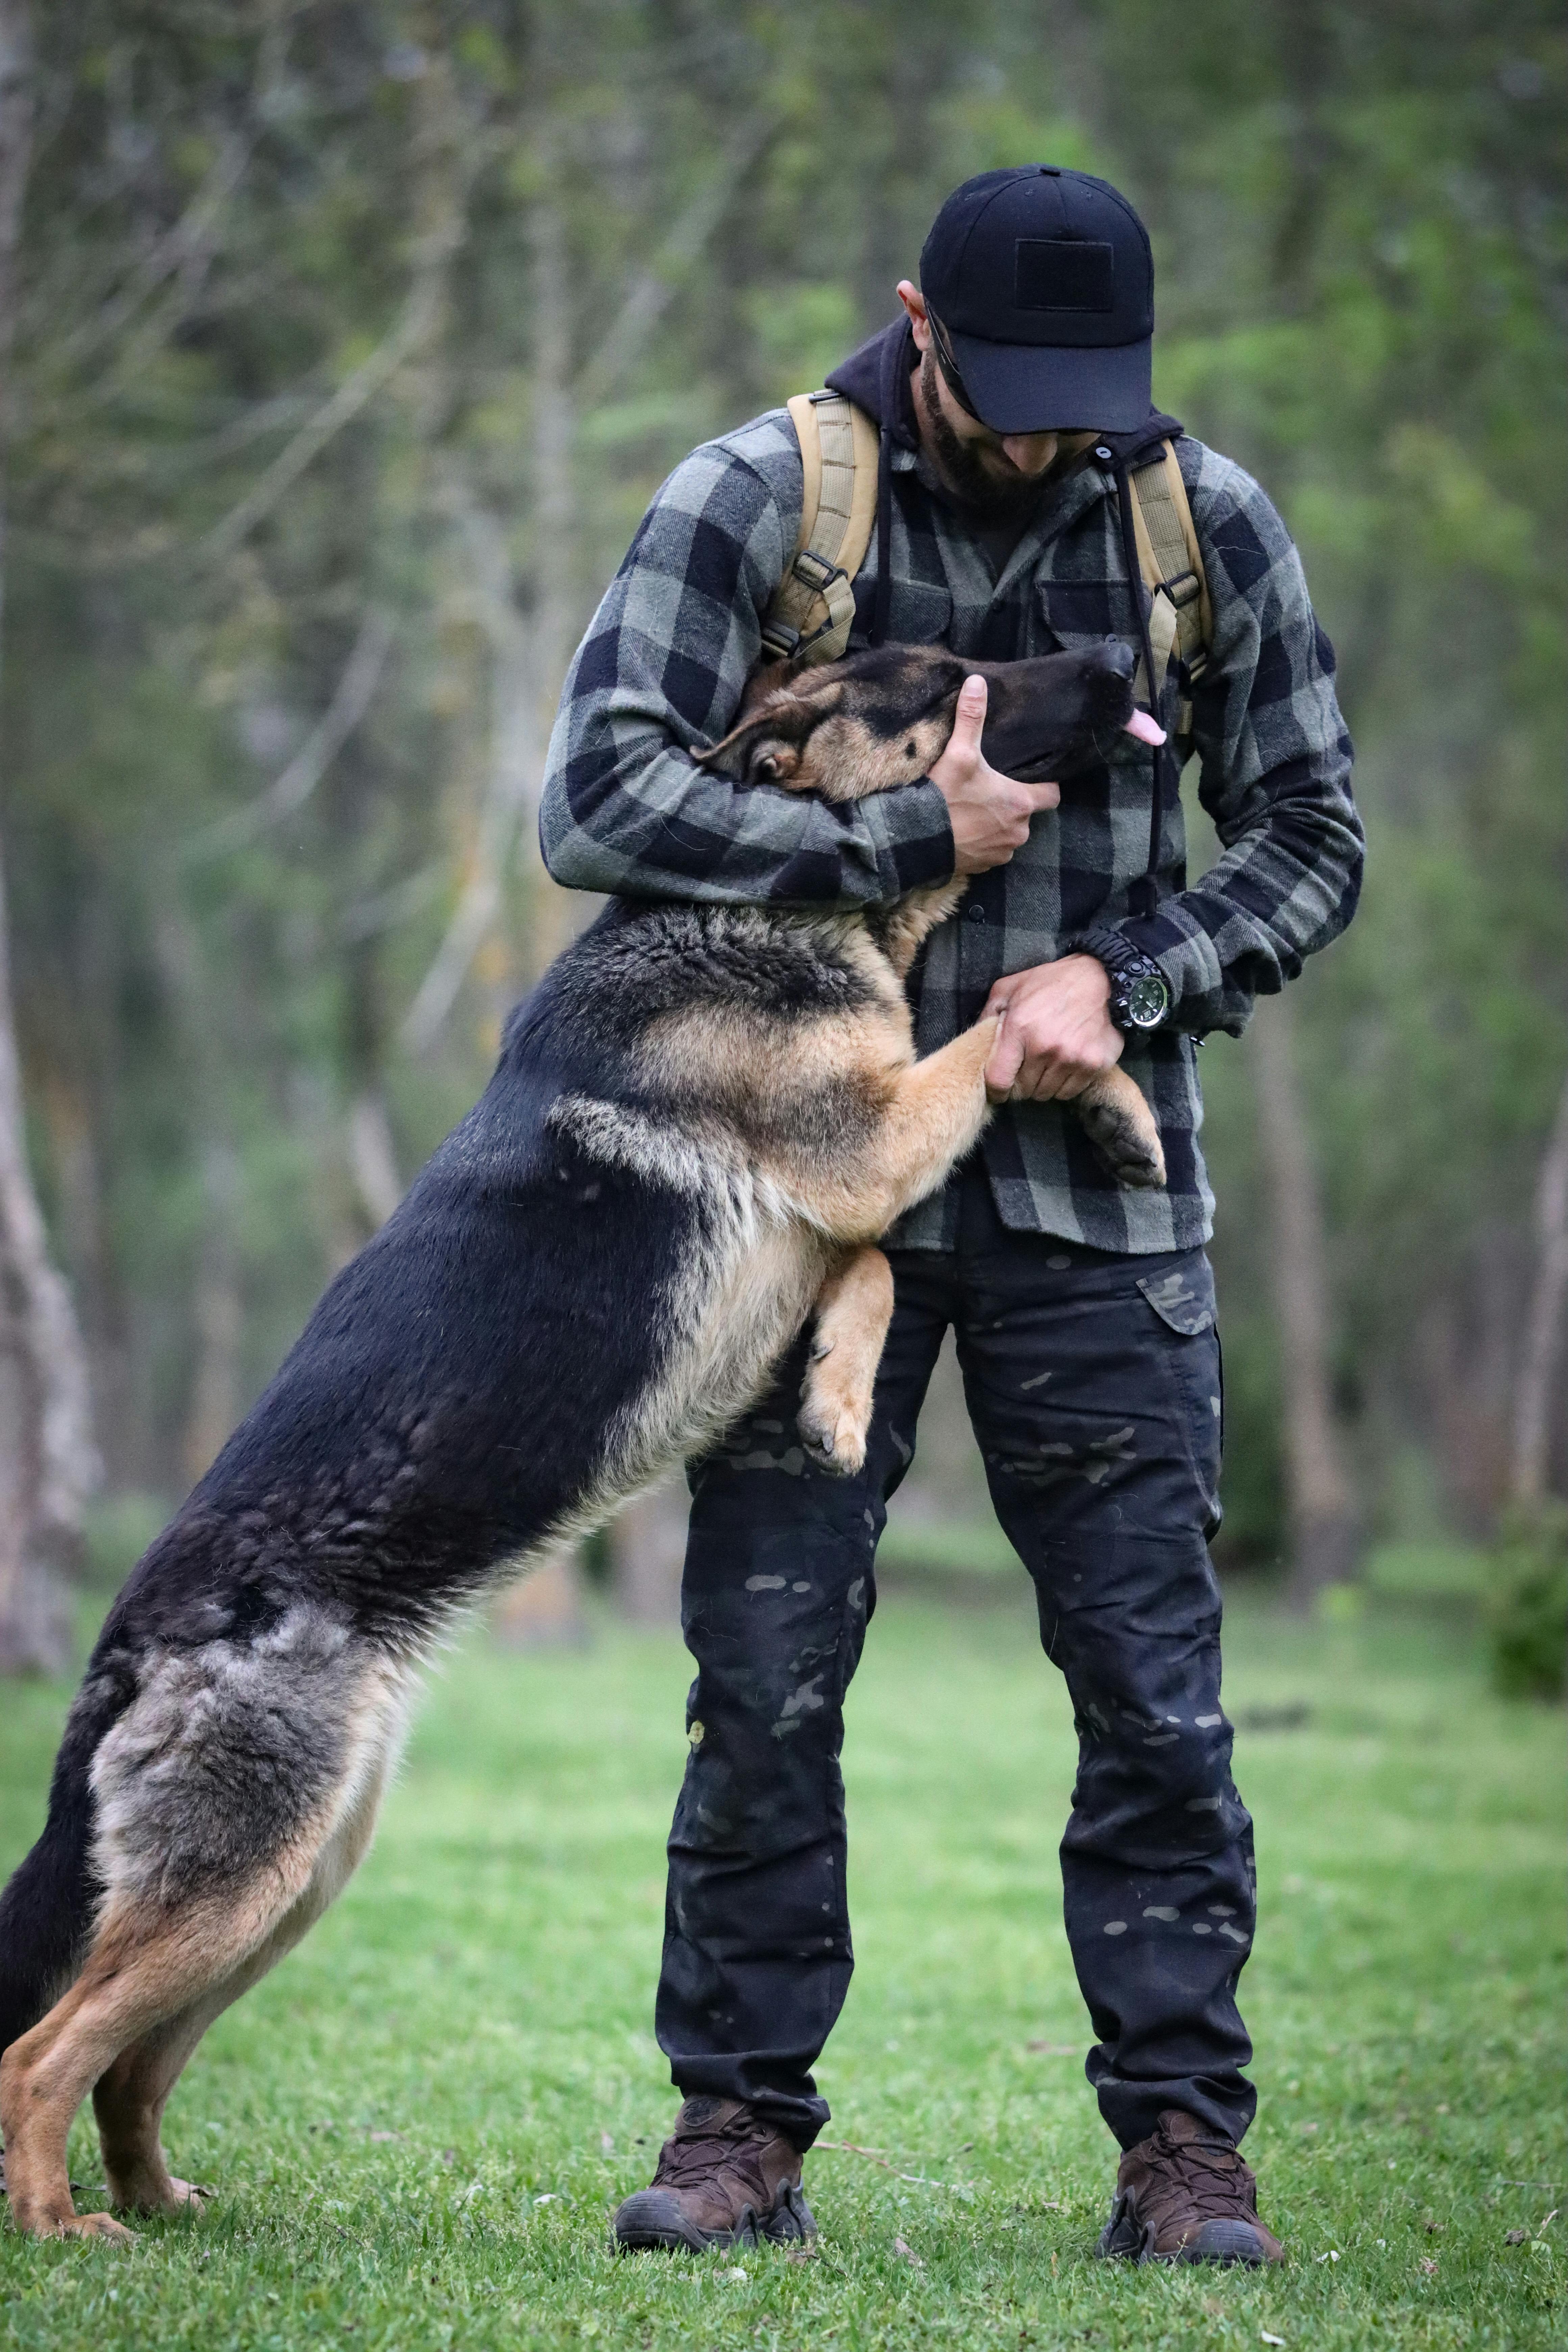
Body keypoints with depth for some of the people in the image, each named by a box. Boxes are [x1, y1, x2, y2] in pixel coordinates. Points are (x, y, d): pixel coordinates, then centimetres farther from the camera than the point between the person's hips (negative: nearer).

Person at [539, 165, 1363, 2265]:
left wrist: (1123, 976, -11)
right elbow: (600, 797, -15)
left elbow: (1311, 837, 6)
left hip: (1096, 1181, 1)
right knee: (768, 1678, 1)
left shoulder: (1209, 522, 0)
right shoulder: (759, 498, -7)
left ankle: (1181, 2137, 10)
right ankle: (745, 2123, 14)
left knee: (1155, 1682, 0)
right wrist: (916, 842, -16)